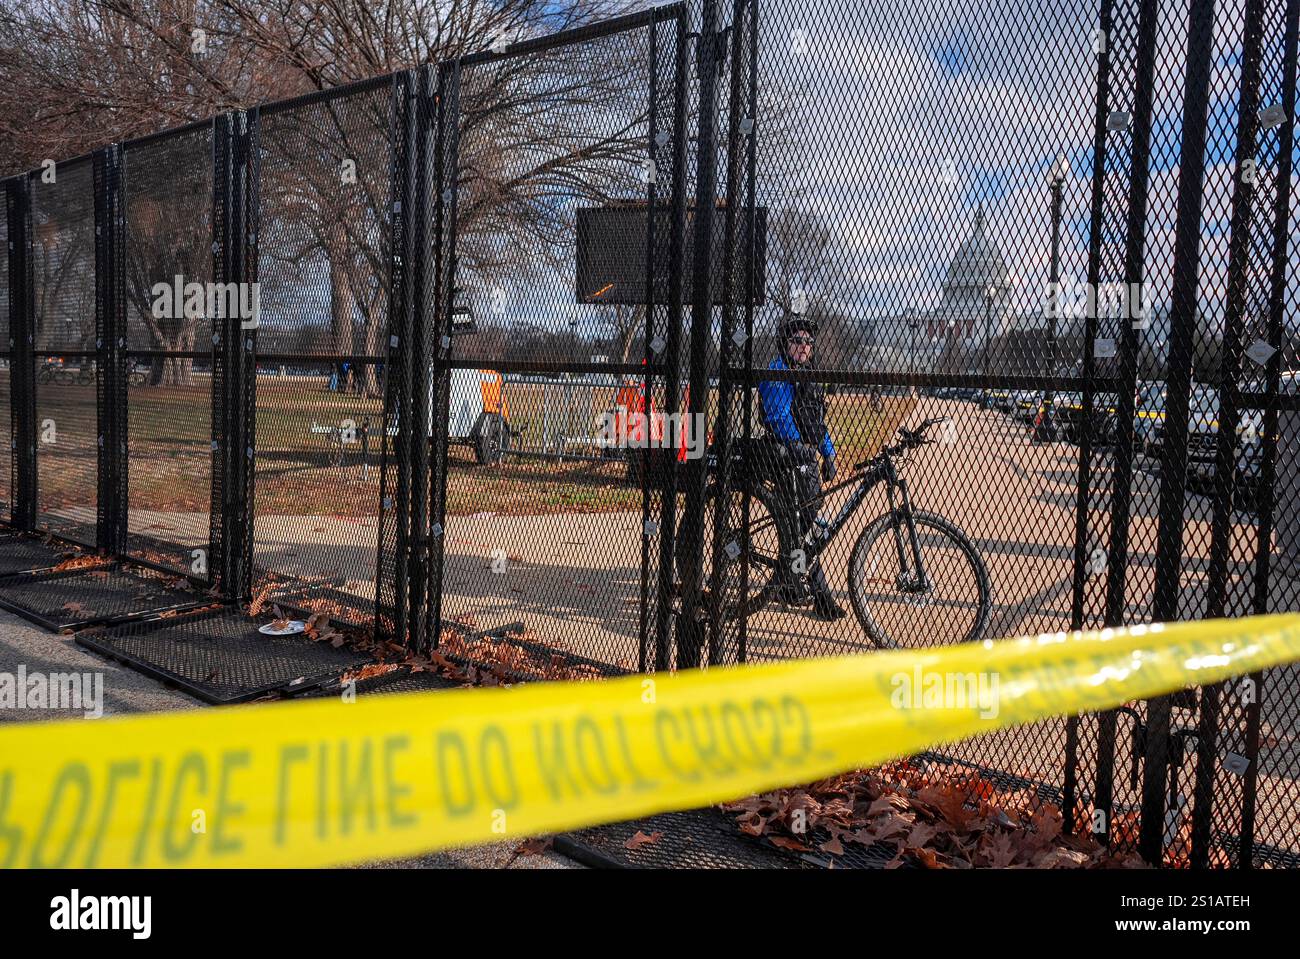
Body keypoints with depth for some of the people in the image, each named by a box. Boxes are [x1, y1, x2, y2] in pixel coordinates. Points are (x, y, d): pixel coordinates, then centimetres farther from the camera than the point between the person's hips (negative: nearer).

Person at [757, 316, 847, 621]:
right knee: (802, 522, -11)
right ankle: (821, 595, -11)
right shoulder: (777, 374, -9)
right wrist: (796, 444, -33)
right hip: (788, 458, -9)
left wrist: (828, 453, 23)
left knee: (803, 520, 12)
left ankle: (786, 584, 25)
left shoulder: (810, 375, 20)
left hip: (809, 456, 9)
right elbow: (779, 416, -22)